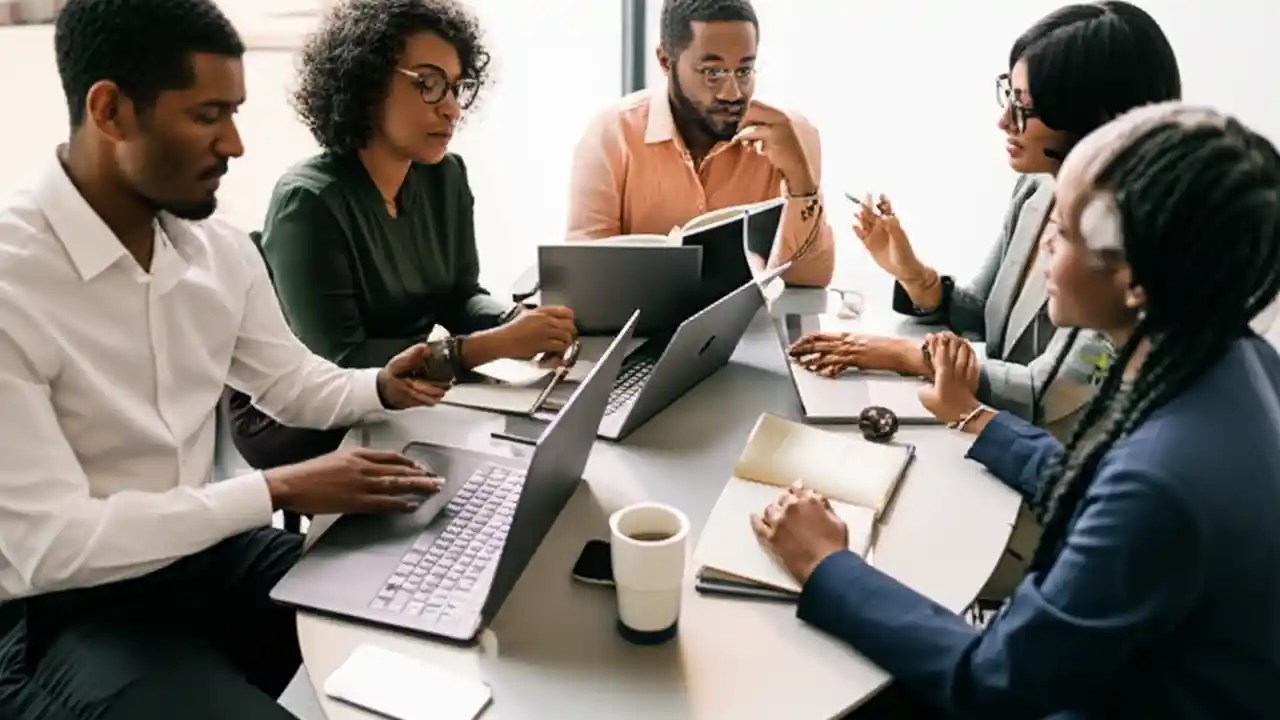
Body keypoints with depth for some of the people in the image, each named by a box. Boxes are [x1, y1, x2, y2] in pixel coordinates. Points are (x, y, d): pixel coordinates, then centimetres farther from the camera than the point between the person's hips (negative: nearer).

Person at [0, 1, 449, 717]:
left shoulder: (222, 248, -2)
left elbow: (292, 381, 13)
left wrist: (382, 387, -8)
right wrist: (278, 490, -25)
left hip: (210, 551, 6)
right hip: (63, 610, -6)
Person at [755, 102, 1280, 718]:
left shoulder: (1162, 484, -36)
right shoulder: (1222, 356, -10)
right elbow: (1084, 488, 8)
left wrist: (825, 566, -16)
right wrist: (972, 416, 19)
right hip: (1119, 664, 7)